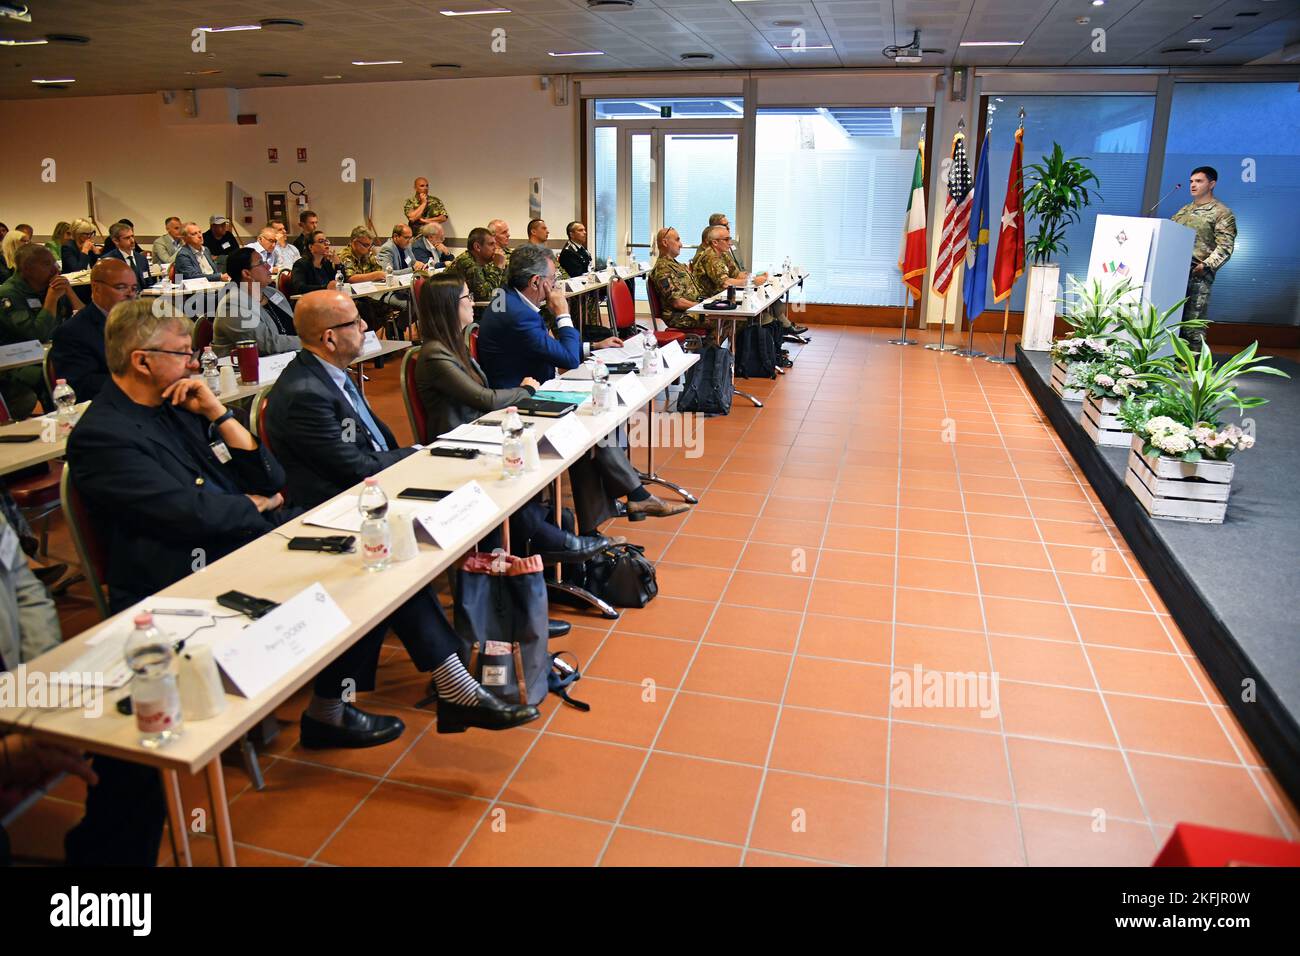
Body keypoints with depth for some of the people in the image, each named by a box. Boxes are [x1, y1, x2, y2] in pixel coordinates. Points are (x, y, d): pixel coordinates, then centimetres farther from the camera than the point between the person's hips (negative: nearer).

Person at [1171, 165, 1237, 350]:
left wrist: (1206, 266, -20)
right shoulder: (1184, 210, 20)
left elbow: (1225, 247, -9)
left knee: (1193, 323, -7)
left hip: (1198, 276, -6)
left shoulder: (1222, 213, 0)